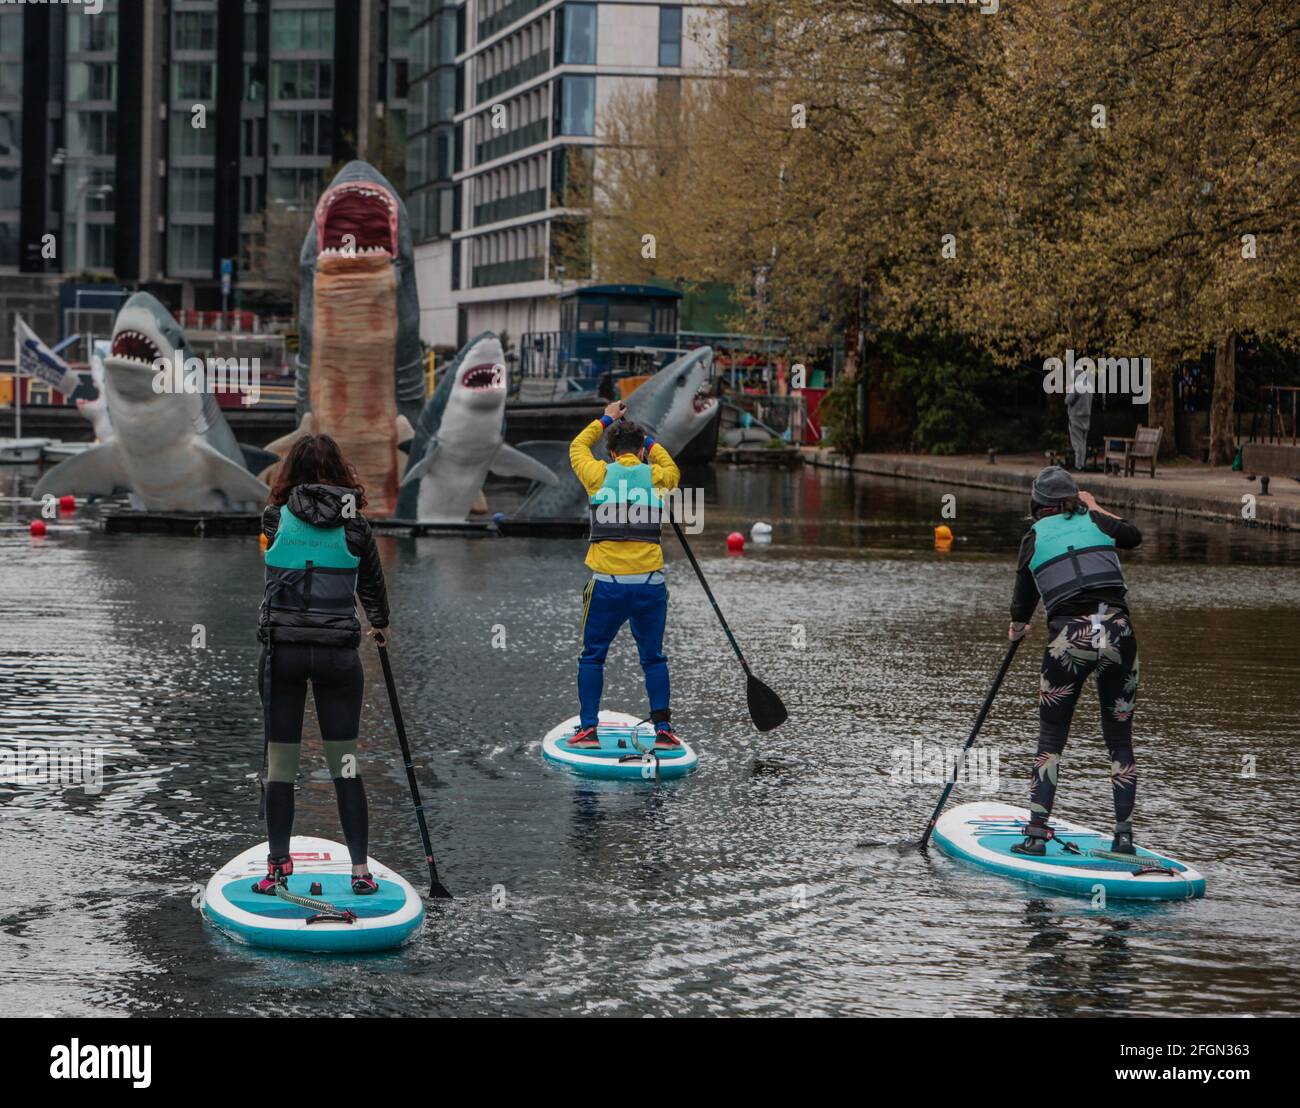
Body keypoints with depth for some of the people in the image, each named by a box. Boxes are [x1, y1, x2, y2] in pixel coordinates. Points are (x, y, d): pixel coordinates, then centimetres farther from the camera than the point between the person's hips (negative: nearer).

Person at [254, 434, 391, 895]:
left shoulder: (274, 518, -2)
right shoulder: (354, 525, 0)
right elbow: (373, 581, 14)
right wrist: (380, 624, 33)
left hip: (282, 648, 0)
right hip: (338, 650, 0)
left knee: (280, 761, 8)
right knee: (344, 762, 7)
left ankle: (277, 866, 8)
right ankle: (360, 869, 7)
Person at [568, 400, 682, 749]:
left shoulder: (598, 474, 3)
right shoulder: (657, 477, 4)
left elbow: (577, 447, 26)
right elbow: (672, 469, 31)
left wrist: (606, 420, 38)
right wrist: (650, 442, 42)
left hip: (606, 585, -1)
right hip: (649, 584, 1)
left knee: (593, 656, 10)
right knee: (653, 658, 12)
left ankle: (588, 728, 6)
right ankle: (662, 728, 8)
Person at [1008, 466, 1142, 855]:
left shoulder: (1034, 538, 9)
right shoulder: (1095, 523, 12)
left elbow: (1023, 601, 18)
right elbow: (1134, 535, 33)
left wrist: (1017, 628, 39)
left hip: (1069, 637, -2)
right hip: (1117, 632, 2)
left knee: (1050, 740, 9)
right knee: (1120, 740, 12)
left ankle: (1036, 834, 3)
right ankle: (1124, 834, 9)